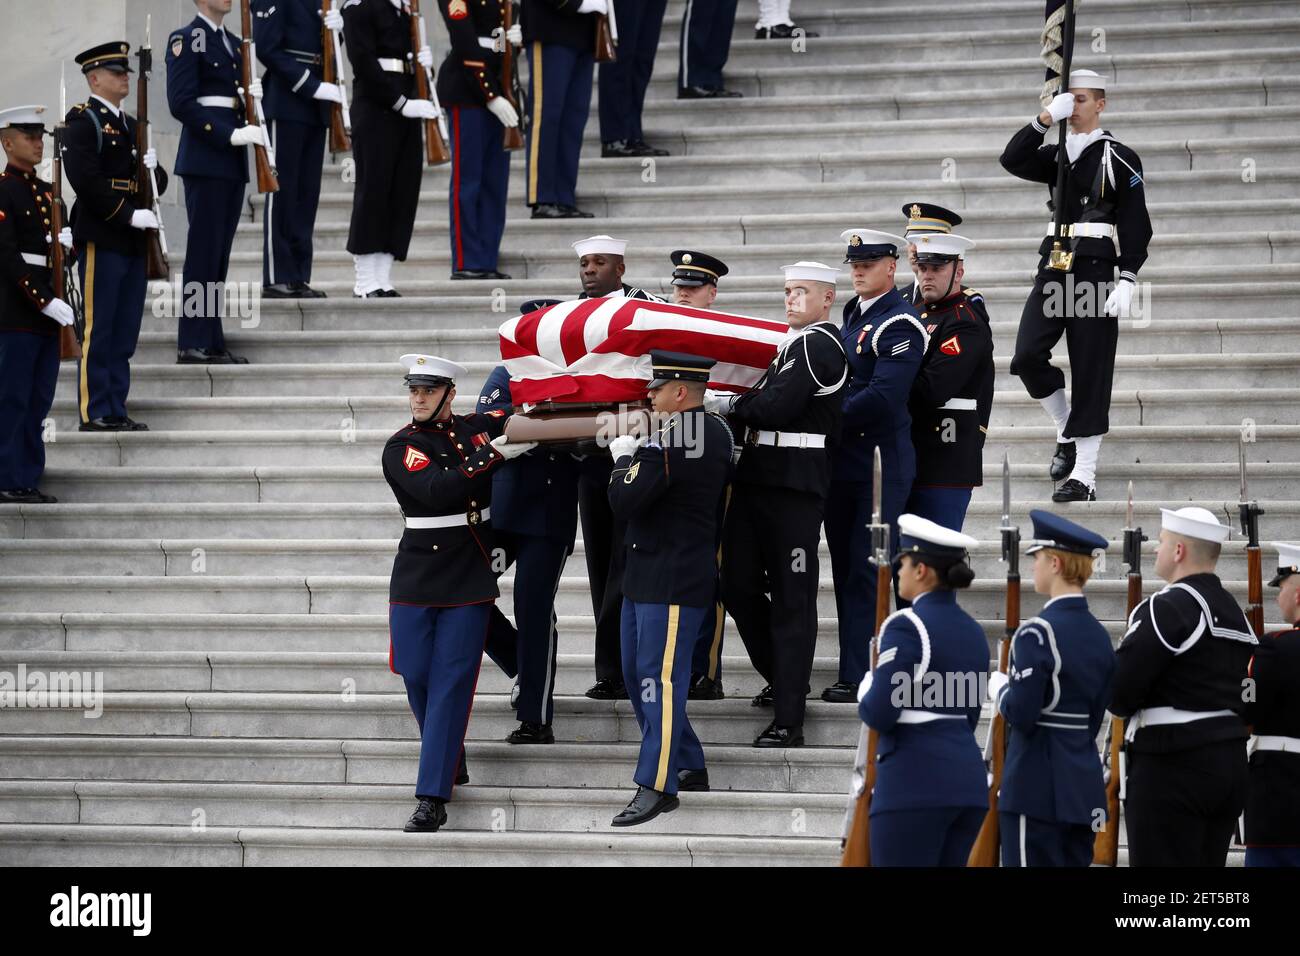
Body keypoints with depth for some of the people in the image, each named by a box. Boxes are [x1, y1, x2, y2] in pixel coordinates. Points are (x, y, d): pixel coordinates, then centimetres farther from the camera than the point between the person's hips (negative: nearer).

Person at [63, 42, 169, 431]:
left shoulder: (131, 125, 20)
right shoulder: (82, 121, -6)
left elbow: (159, 182, 21)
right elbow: (85, 179, -17)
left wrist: (151, 168, -3)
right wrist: (129, 215, -19)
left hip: (133, 243, 8)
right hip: (101, 240, -8)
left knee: (125, 335, 8)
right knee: (98, 330, -4)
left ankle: (116, 410, 13)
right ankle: (94, 414, -1)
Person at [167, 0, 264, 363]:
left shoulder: (233, 43, 18)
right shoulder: (186, 40, -7)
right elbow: (181, 102, -15)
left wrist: (253, 95, -1)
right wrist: (230, 134, -20)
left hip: (233, 163, 8)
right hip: (204, 159, -8)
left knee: (219, 254, 8)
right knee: (203, 251, -7)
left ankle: (212, 342, 10)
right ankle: (192, 345, -5)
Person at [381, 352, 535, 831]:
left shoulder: (479, 427, 4)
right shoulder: (400, 448, -5)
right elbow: (437, 490, -22)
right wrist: (493, 456, -22)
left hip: (470, 579, 0)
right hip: (416, 576, 0)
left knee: (451, 684, -5)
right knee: (417, 677, 3)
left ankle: (433, 799, -9)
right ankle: (450, 766, 28)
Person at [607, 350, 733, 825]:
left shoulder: (668, 443, -21)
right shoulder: (717, 433, 10)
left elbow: (624, 502, -21)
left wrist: (624, 458, -3)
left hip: (671, 584, -10)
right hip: (648, 576, 10)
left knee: (659, 678, -8)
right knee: (637, 674, 16)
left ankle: (657, 786, -6)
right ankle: (689, 765, 24)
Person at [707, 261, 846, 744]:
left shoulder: (817, 345, -10)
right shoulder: (797, 343, 20)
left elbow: (776, 408, -18)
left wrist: (728, 404, -5)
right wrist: (736, 405, 4)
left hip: (795, 488, -9)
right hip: (758, 479, 9)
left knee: (792, 599, -5)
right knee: (738, 583, 9)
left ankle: (789, 719, -3)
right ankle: (784, 678, 28)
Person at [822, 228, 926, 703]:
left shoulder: (899, 325, -13)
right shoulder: (854, 314, 16)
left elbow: (883, 397, -21)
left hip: (880, 465, -9)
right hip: (844, 463, 9)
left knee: (865, 571, -7)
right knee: (846, 570, 10)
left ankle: (859, 677, -5)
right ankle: (854, 672, 15)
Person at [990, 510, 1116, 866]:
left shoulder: (1037, 633, -14)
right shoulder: (1099, 635, 10)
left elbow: (1020, 714, -18)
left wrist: (999, 689, 1)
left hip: (1037, 787, -8)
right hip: (1085, 783, 8)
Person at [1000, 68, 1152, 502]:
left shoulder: (1119, 158, -2)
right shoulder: (1058, 157, 15)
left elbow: (1135, 225, -6)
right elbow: (1012, 160, 0)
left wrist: (1127, 281, -14)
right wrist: (1046, 118, -8)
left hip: (1094, 270, -5)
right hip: (1054, 267, 6)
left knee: (1090, 373, -3)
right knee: (1027, 357, -5)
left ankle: (1084, 476, -1)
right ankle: (1067, 433, 18)